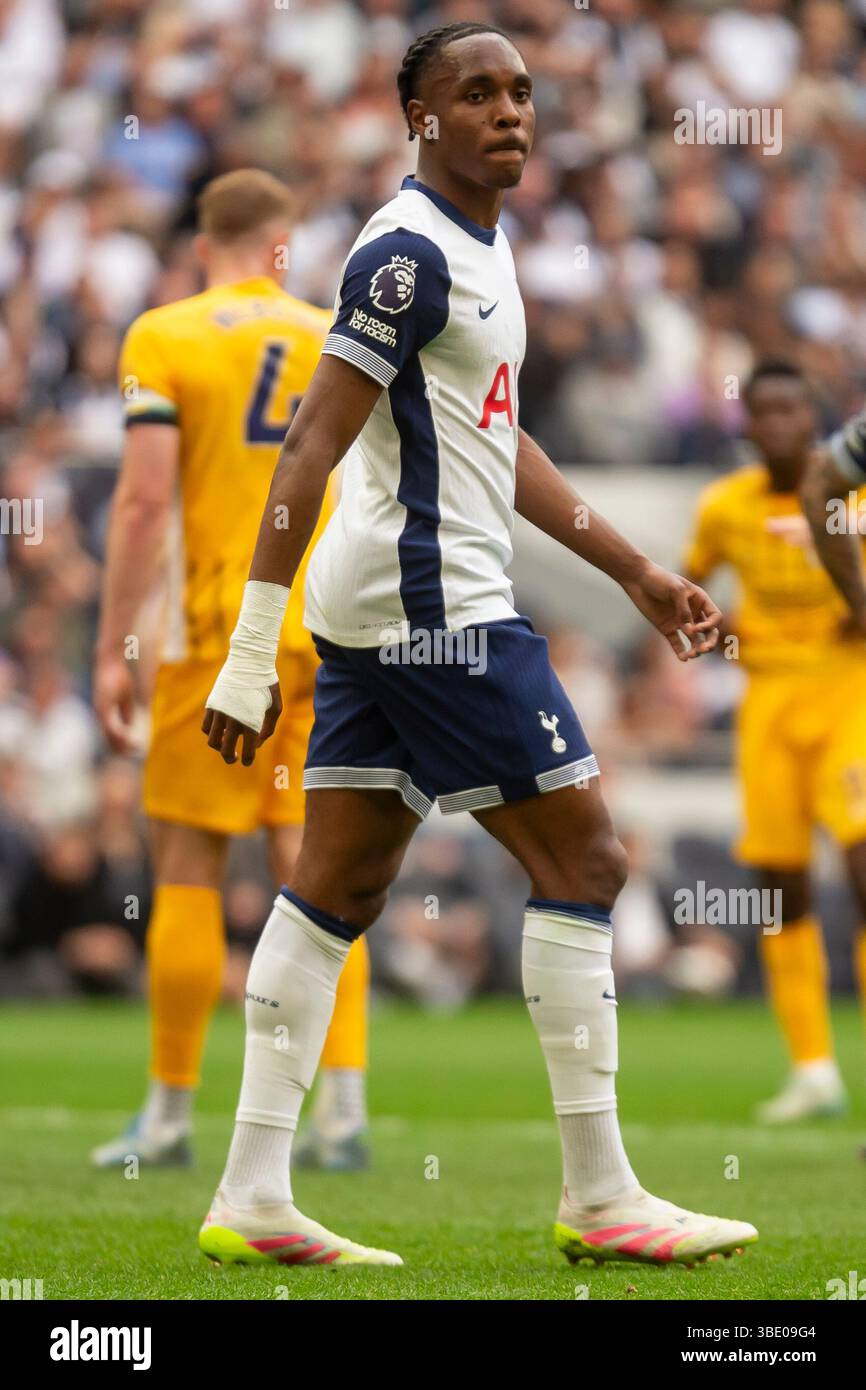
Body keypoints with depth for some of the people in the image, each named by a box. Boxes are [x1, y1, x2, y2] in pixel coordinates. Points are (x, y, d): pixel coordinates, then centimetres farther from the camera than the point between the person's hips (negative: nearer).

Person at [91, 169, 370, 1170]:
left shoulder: (163, 338, -2)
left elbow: (144, 498, -10)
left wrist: (113, 649, -7)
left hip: (217, 636, -3)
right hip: (328, 638, 3)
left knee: (187, 870, 4)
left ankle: (170, 1114, 7)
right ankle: (342, 1112, -2)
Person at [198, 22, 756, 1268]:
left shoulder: (478, 247, 17)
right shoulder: (410, 253, -15)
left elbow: (501, 443, 26)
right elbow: (312, 447, -19)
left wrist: (637, 573, 27)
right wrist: (252, 648, -24)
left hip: (380, 608, 10)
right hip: (436, 604, -10)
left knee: (340, 887, 7)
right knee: (582, 858, -5)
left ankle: (252, 1201, 6)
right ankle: (599, 1199, 0)